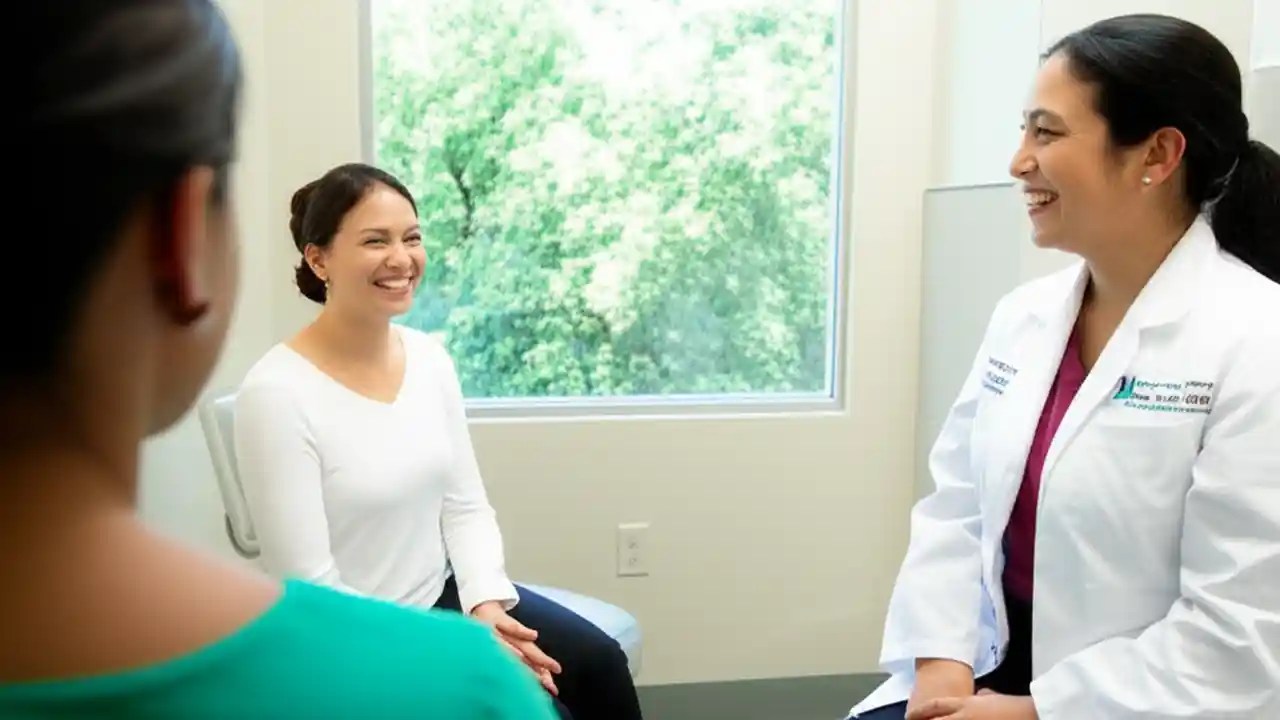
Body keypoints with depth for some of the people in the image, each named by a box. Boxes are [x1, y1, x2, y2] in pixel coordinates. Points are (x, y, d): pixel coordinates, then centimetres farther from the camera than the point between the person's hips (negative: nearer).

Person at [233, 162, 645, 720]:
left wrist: (486, 602, -13)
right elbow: (309, 592, -20)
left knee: (599, 663, -10)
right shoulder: (276, 393, -21)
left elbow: (466, 505, 5)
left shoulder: (429, 356, 0)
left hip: (446, 594, 6)